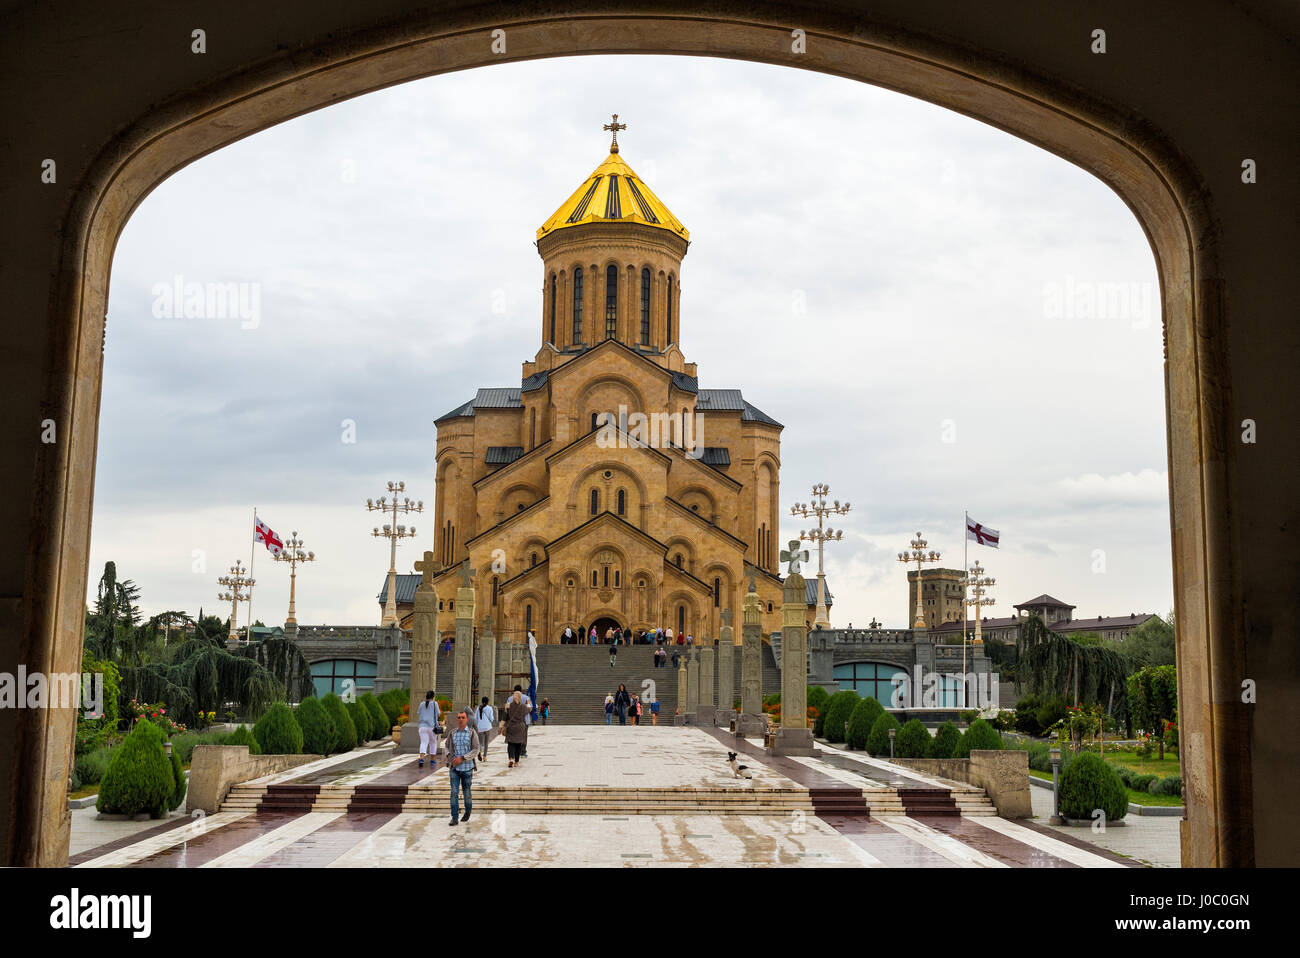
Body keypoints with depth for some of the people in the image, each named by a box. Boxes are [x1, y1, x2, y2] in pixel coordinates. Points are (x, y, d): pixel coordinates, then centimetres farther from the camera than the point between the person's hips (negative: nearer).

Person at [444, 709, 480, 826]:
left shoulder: (472, 733, -4)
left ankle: (467, 813, 31)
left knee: (466, 792, 9)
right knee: (454, 792, -7)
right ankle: (455, 817, -5)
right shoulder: (452, 733, 5)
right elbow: (448, 747, 20)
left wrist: (462, 758, -16)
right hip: (454, 768, 2)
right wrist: (449, 756, 0)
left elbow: (476, 749, -7)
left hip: (467, 767, -2)